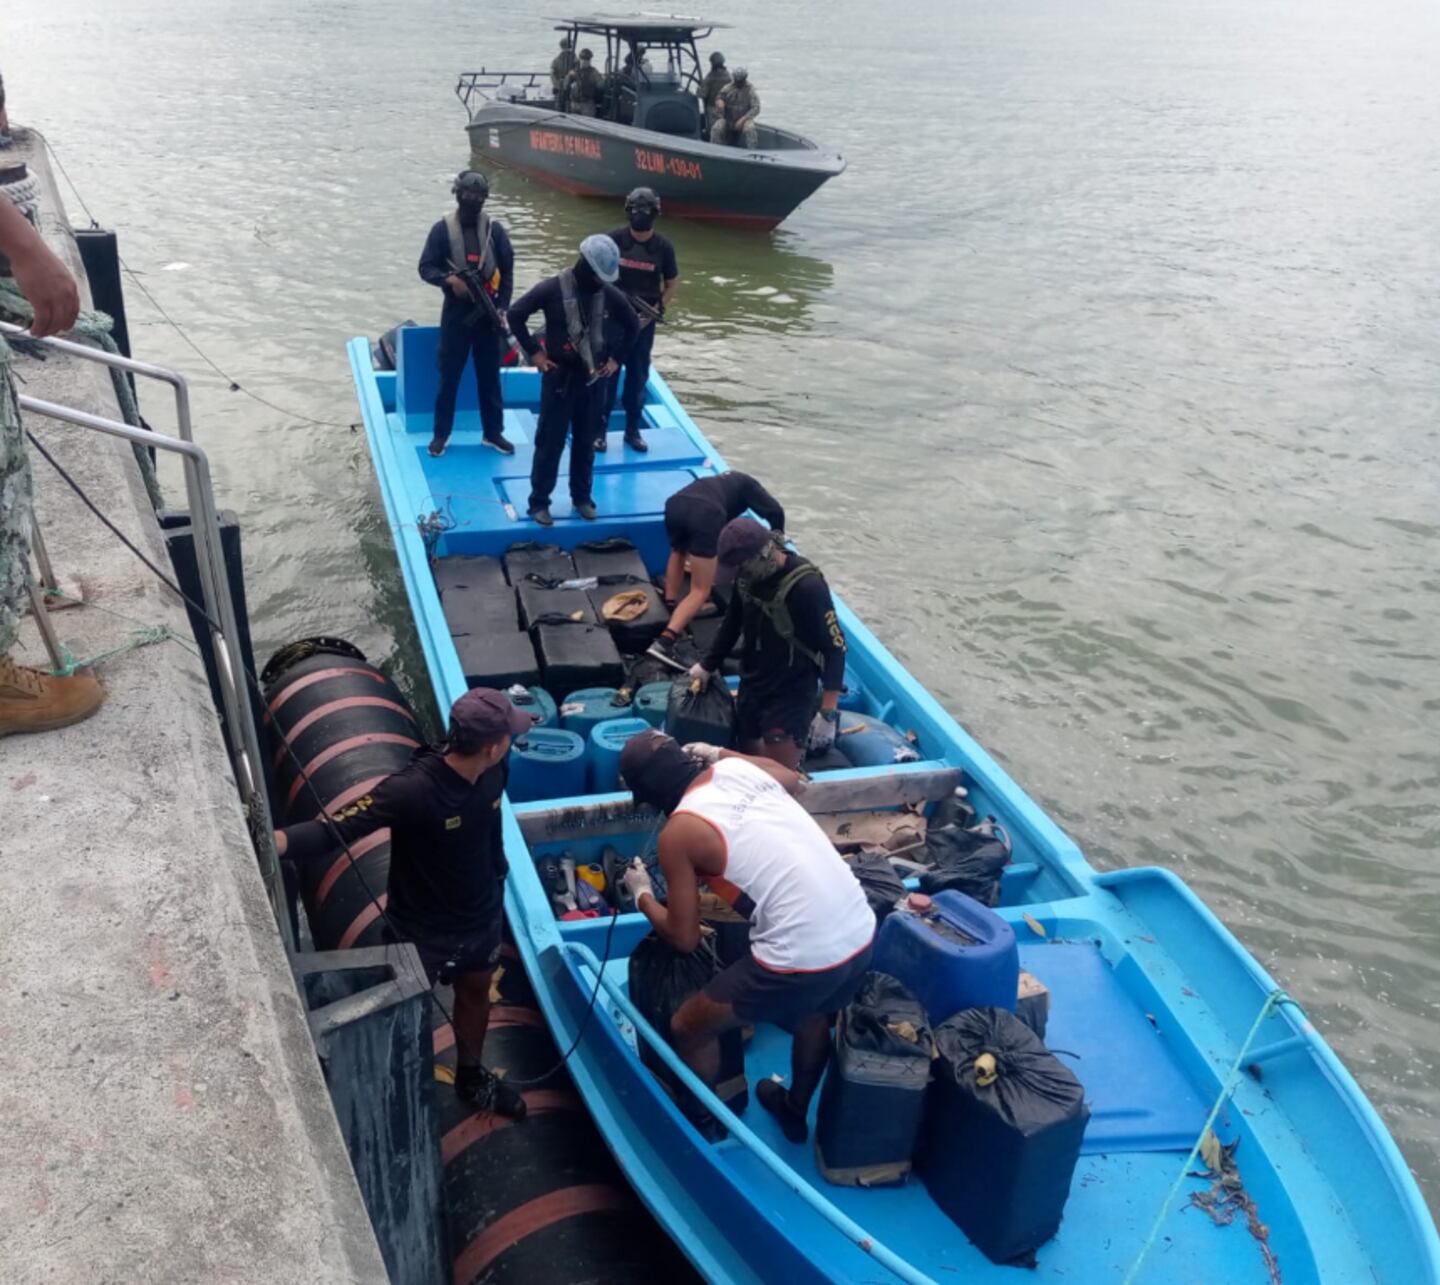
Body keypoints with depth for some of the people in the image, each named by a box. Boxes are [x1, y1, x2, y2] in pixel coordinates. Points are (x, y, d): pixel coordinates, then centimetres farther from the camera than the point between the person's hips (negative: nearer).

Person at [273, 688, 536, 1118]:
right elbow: (339, 826, -41)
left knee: (475, 994, 27)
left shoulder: (494, 770, -16)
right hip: (423, 930, -6)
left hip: (483, 915, 7)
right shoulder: (412, 789, -36)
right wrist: (277, 841, -58)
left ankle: (471, 1078, 54)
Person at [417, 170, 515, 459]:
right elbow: (426, 268, -3)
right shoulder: (443, 229, -2)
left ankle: (492, 432, 19)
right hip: (456, 311, -1)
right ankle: (441, 434, 13)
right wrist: (449, 279, -22)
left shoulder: (494, 229, 2)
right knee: (449, 374, 4)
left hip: (487, 312, 2)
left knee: (490, 375, 9)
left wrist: (502, 307, -6)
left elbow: (507, 271, 3)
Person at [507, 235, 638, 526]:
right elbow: (516, 315, -7)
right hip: (559, 377, -3)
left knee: (586, 442, 12)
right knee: (550, 442, 1)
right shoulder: (552, 289, -12)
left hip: (593, 379, 3)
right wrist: (534, 352, -7)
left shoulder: (611, 295, -2)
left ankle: (582, 497, 25)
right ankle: (539, 501, 11)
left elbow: (632, 326, 15)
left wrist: (615, 358, 10)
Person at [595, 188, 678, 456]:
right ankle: (599, 430, 10)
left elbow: (672, 284, 4)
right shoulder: (614, 240, -8)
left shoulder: (663, 247, -5)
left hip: (644, 321, 2)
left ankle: (632, 430, 21)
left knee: (639, 376, 9)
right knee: (606, 375, 1)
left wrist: (655, 312, -8)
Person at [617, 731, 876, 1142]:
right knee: (813, 1013, 40)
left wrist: (642, 896, 19)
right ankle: (795, 1110, 60)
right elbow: (791, 778, 34)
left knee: (688, 1030, 17)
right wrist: (718, 753, 40)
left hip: (801, 958, -7)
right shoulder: (737, 767, 9)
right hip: (862, 933, 7)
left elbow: (684, 938, 1)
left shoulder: (678, 833, -6)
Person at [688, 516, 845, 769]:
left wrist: (828, 712, -22)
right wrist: (708, 665, 24)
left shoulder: (807, 587, -25)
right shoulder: (750, 574, -4)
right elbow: (733, 621, 15)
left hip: (790, 695, -7)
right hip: (751, 687, 7)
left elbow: (835, 647, -20)